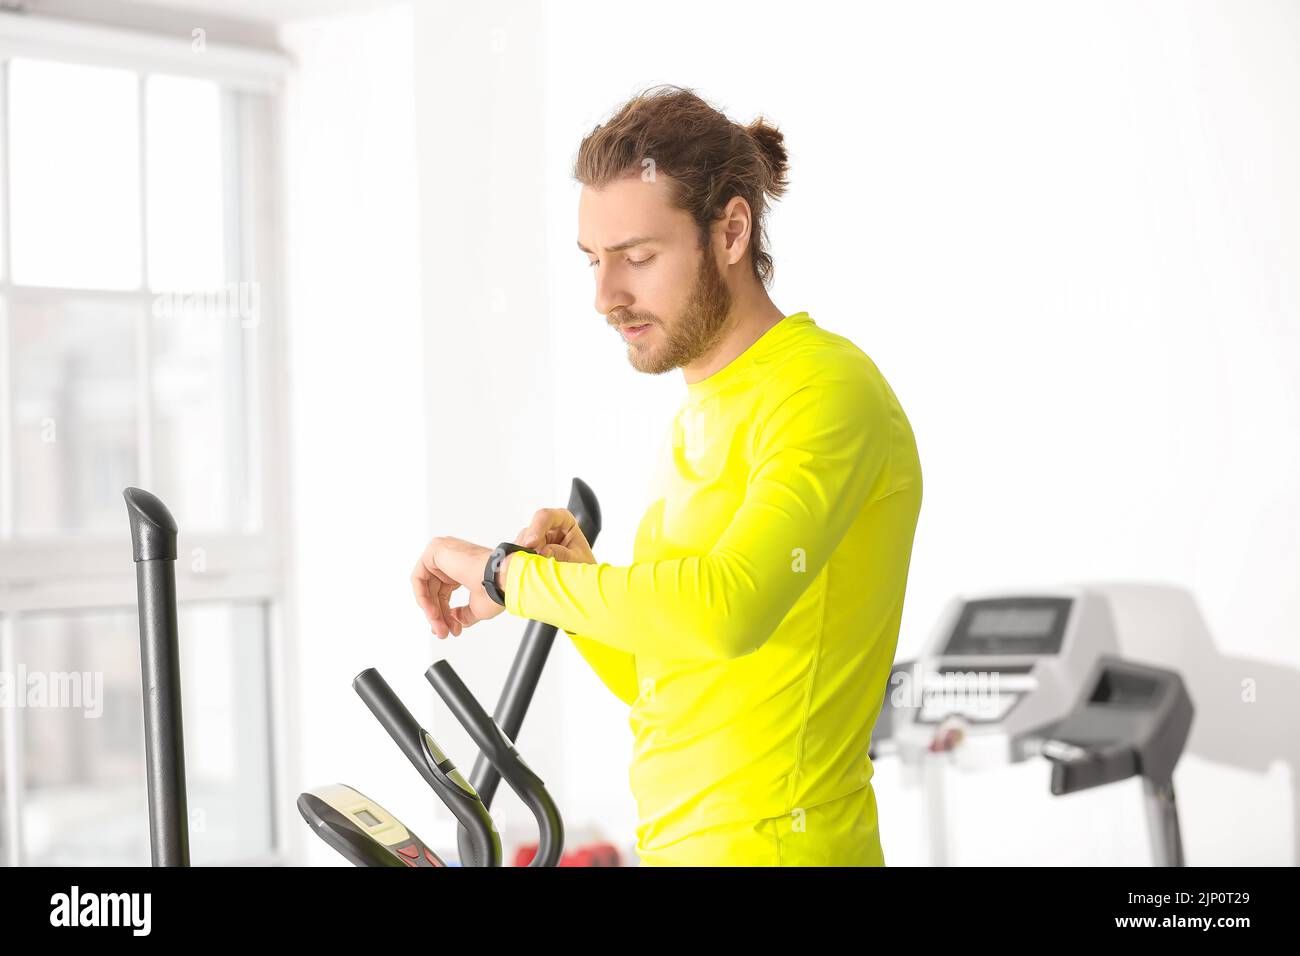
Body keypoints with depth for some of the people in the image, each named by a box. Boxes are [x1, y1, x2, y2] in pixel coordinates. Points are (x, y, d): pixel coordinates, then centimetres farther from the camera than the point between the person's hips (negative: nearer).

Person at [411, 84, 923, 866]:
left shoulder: (828, 393, -12)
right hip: (685, 841, 8)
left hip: (775, 845, -8)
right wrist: (578, 585, 1)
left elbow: (725, 609, -29)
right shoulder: (703, 419, 16)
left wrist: (509, 573, -18)